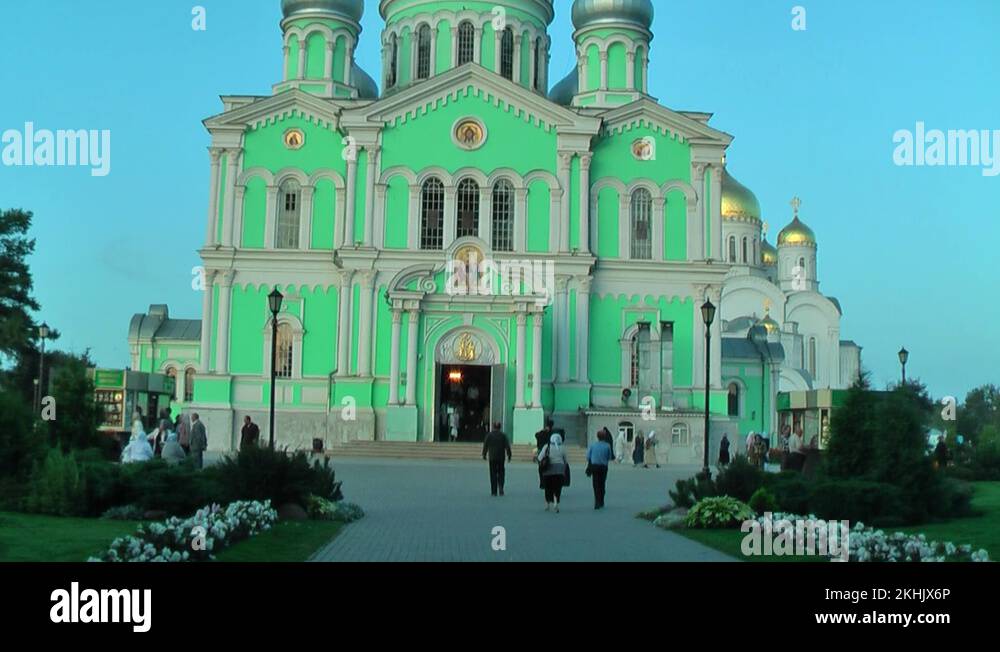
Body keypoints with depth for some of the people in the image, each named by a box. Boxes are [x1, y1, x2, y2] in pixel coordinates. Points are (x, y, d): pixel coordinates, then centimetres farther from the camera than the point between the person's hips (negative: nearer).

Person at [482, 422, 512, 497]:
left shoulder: (489, 435, -2)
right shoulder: (503, 435, -2)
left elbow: (485, 446, 2)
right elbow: (507, 446, -5)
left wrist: (484, 455, 14)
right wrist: (509, 455, 1)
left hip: (492, 458, 0)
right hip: (501, 457, 0)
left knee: (493, 474, 6)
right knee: (501, 472, 14)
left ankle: (494, 491, 4)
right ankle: (501, 487, -8)